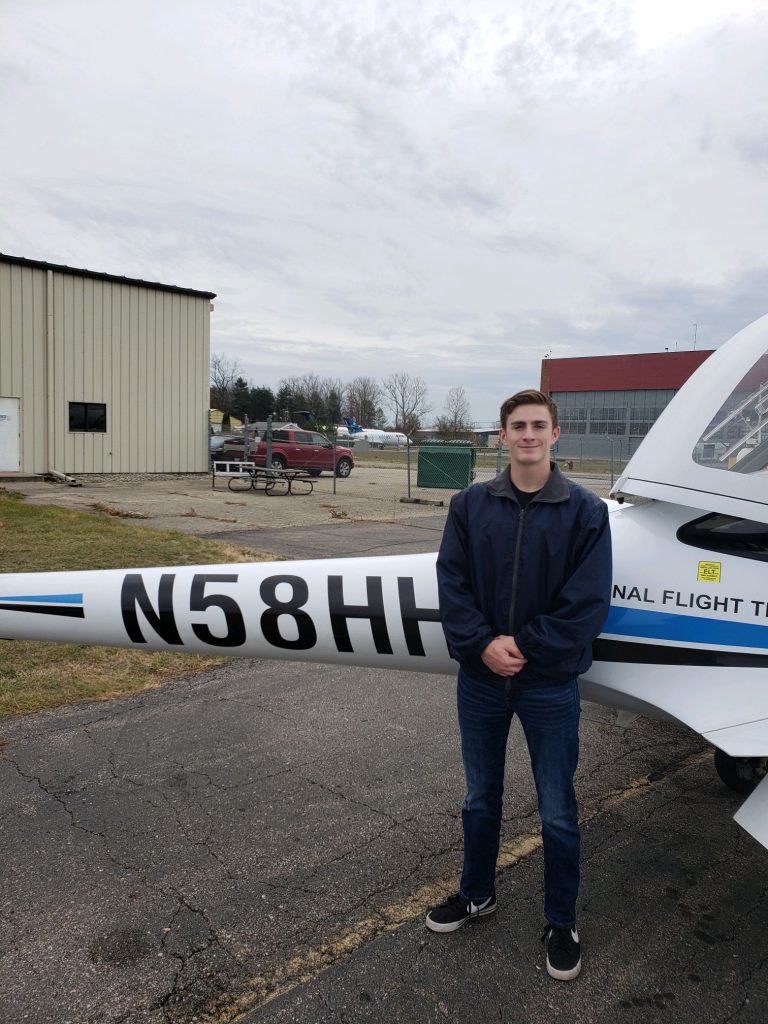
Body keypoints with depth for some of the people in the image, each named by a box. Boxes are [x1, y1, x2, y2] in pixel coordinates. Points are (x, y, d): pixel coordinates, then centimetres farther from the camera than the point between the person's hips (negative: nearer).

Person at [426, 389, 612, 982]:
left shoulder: (587, 512, -7)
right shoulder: (471, 506, -1)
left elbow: (588, 601, -12)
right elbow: (451, 583, -5)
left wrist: (525, 646, -16)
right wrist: (483, 644, -17)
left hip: (550, 684, -2)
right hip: (480, 678, 2)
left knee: (558, 813, 12)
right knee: (481, 798, 20)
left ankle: (562, 923, 34)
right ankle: (477, 894, 43)